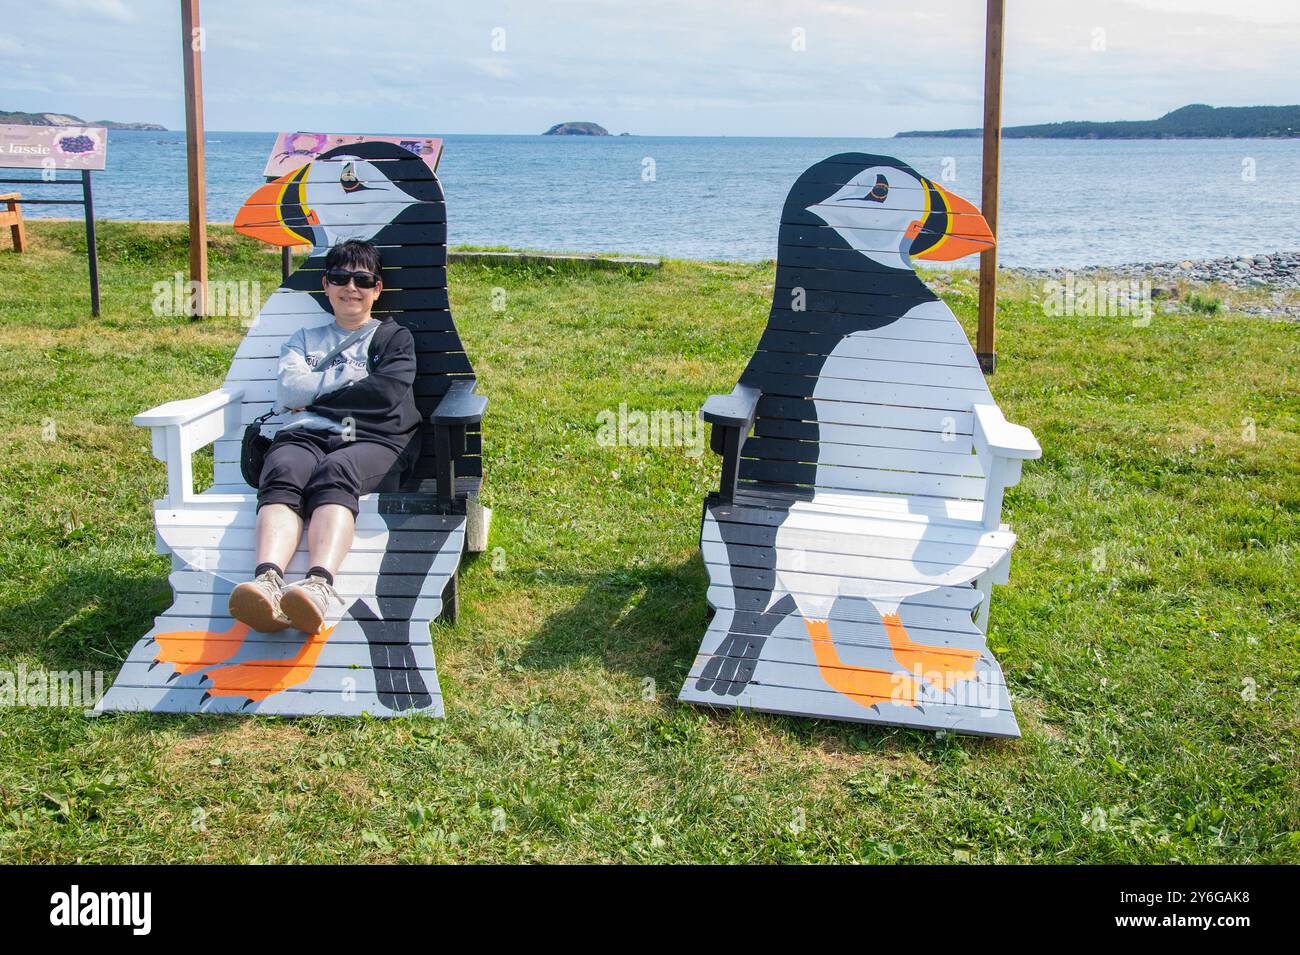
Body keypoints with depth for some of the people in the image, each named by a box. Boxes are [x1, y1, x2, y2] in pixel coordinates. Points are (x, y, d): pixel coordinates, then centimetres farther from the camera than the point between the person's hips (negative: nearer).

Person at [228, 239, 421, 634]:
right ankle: (267, 581, -62)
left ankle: (319, 586, -65)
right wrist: (349, 375, 9)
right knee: (282, 475, -36)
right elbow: (287, 391, 12)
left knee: (334, 473, -39)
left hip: (372, 441, -2)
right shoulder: (304, 339, 33)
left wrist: (314, 393, 9)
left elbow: (386, 394, 4)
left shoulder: (393, 338, 25)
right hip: (305, 435, 2)